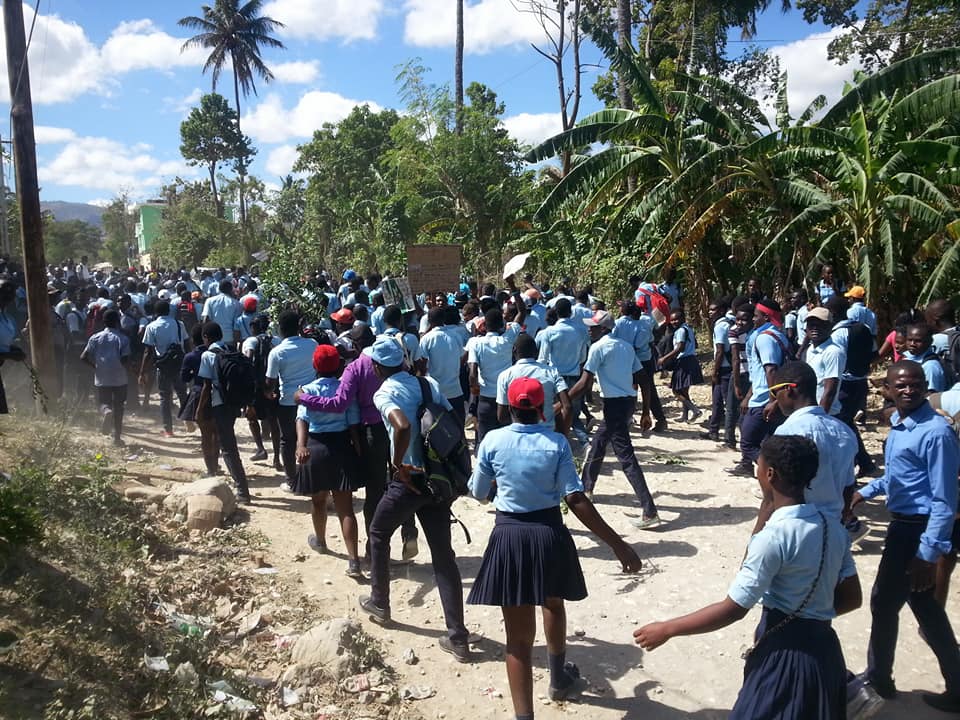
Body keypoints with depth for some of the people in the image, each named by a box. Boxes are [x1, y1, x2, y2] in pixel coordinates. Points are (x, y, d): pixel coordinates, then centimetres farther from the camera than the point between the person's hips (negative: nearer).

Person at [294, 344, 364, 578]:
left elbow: (302, 419, -19)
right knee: (345, 506, -1)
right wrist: (359, 451, 0)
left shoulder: (308, 390, -4)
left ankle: (320, 540, 46)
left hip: (315, 447, 0)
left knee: (318, 500, 23)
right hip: (341, 447, 0)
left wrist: (301, 445, -31)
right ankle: (353, 561, -9)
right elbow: (353, 425, -5)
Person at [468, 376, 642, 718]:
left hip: (509, 538, -1)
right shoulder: (557, 443, -7)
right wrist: (617, 544, -12)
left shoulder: (493, 440, -6)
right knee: (553, 603, 31)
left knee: (519, 636, 4)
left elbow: (478, 492, 4)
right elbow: (575, 500, -14)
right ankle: (559, 678, 52)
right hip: (549, 534, 2)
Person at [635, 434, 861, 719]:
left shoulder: (774, 536, -23)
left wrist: (667, 629, -14)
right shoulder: (833, 528, 0)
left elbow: (733, 609, -22)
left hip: (785, 653, -8)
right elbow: (852, 598, 8)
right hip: (824, 648, 8)